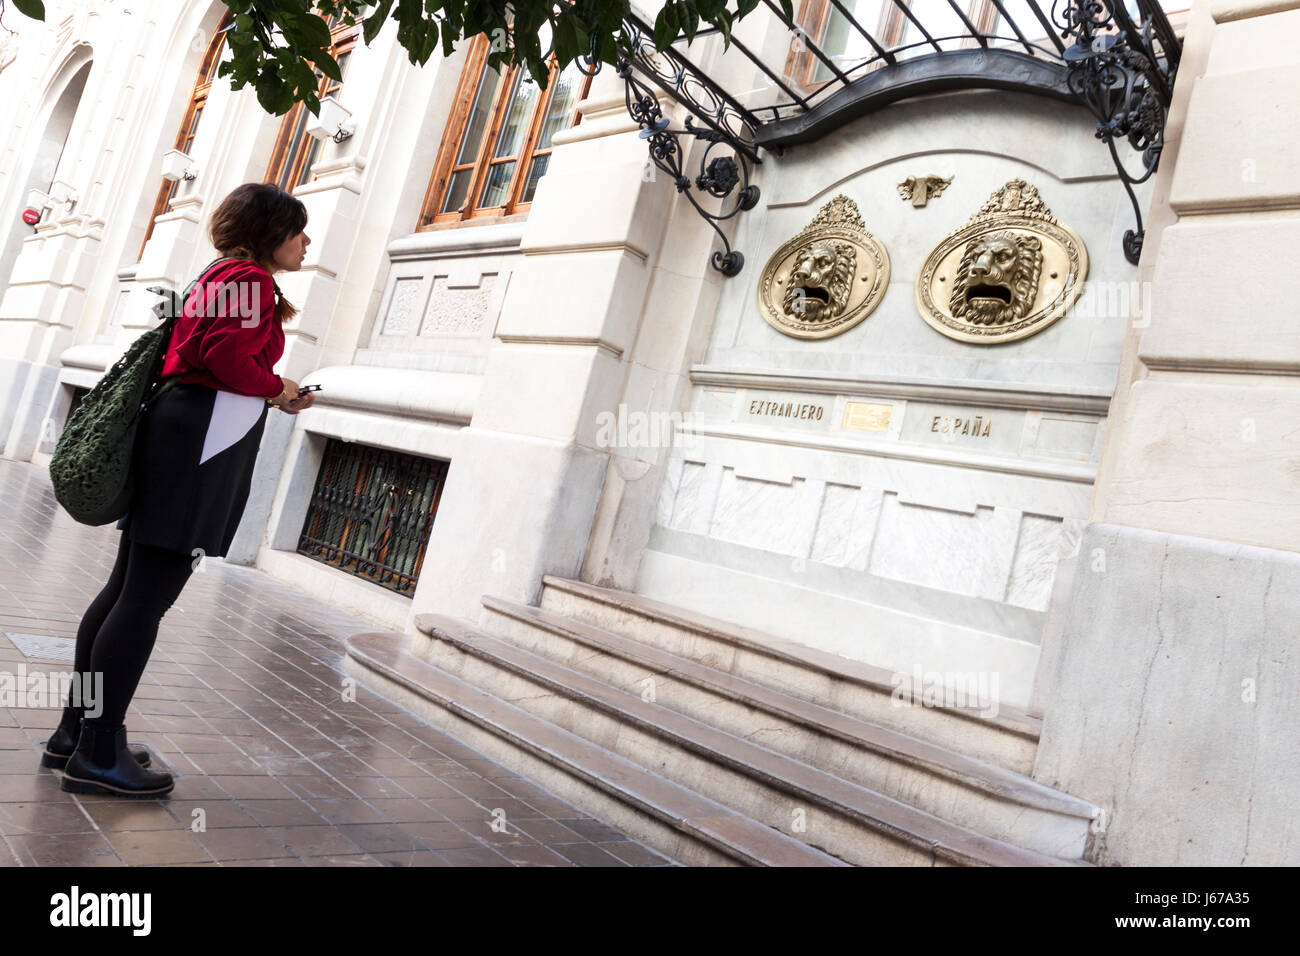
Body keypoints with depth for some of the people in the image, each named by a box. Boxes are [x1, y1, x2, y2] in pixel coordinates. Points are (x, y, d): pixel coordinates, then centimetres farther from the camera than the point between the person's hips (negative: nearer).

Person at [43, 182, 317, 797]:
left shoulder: (218, 275, 22)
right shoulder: (251, 278, -8)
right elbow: (228, 357, -21)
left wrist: (272, 394, 14)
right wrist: (277, 390, -4)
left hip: (178, 427, 11)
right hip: (203, 441, -10)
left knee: (127, 587, 11)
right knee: (148, 596, -8)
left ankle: (75, 734, 20)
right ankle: (98, 756, -2)